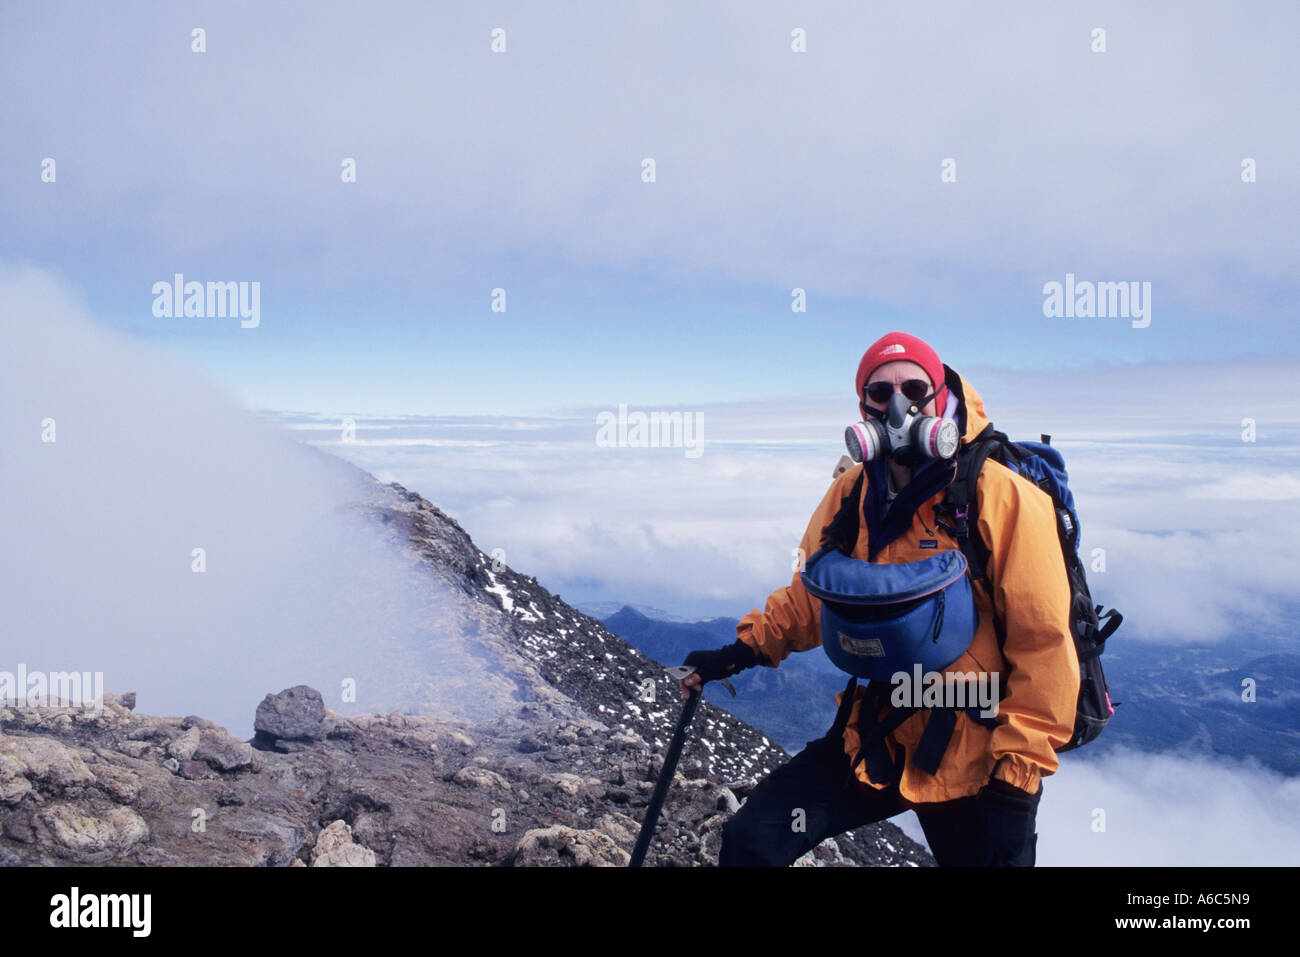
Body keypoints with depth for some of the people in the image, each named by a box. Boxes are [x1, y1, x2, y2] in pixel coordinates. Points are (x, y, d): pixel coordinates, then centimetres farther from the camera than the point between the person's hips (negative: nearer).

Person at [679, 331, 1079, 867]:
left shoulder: (1002, 497, -15)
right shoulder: (850, 493, 0)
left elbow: (1044, 646, -14)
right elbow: (813, 595, 16)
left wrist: (1016, 779, -14)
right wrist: (746, 649, 5)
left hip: (972, 764, -4)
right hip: (869, 746, 4)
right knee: (750, 842, -3)